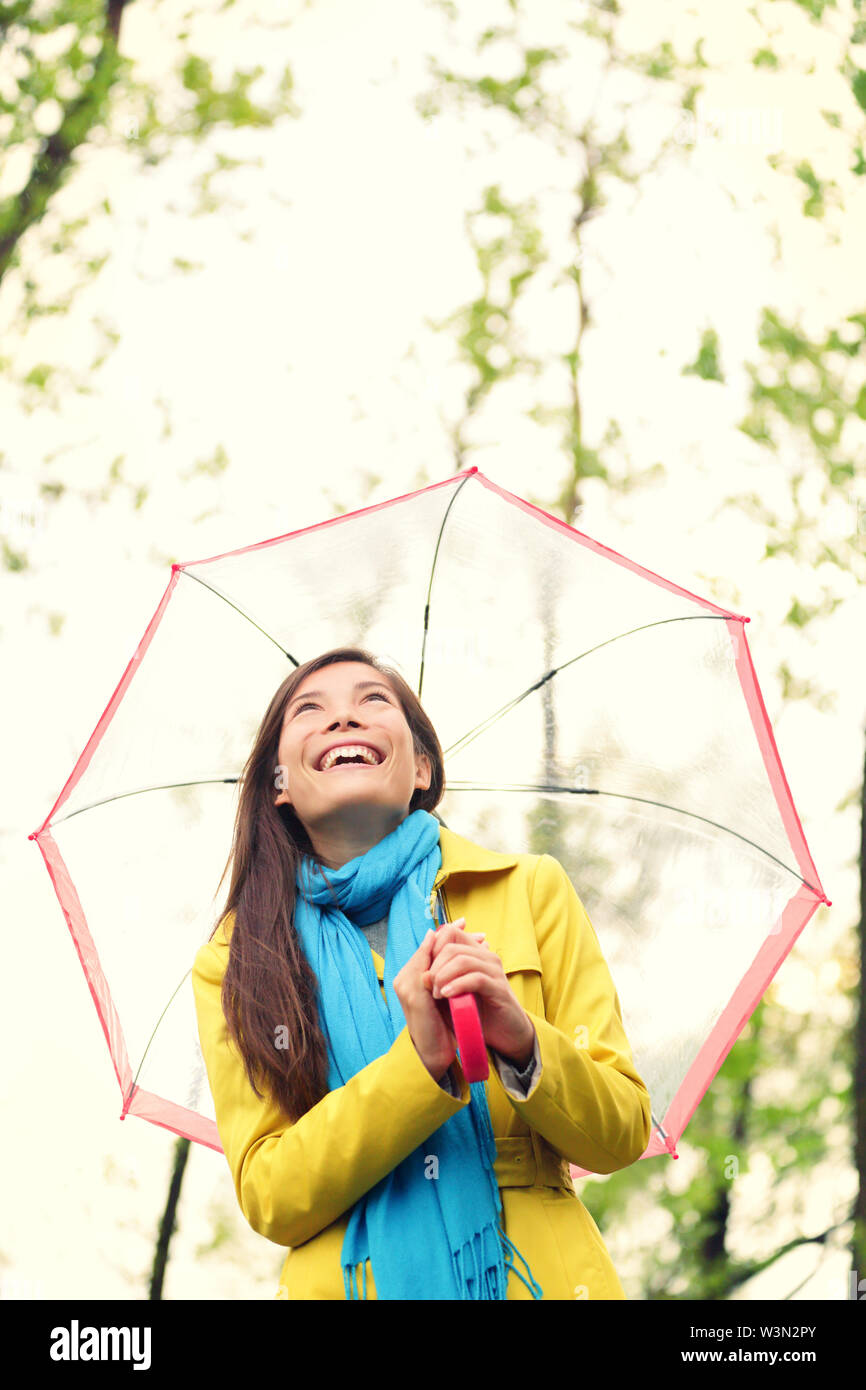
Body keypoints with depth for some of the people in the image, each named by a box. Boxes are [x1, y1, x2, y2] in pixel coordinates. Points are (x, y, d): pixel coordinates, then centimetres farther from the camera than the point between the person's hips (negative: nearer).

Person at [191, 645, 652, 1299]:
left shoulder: (532, 889, 1)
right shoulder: (231, 966, 1)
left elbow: (623, 1135, -1)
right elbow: (270, 1202, -9)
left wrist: (523, 1044, -20)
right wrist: (420, 1060, -20)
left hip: (542, 1273, 1)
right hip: (354, 1279, 0)